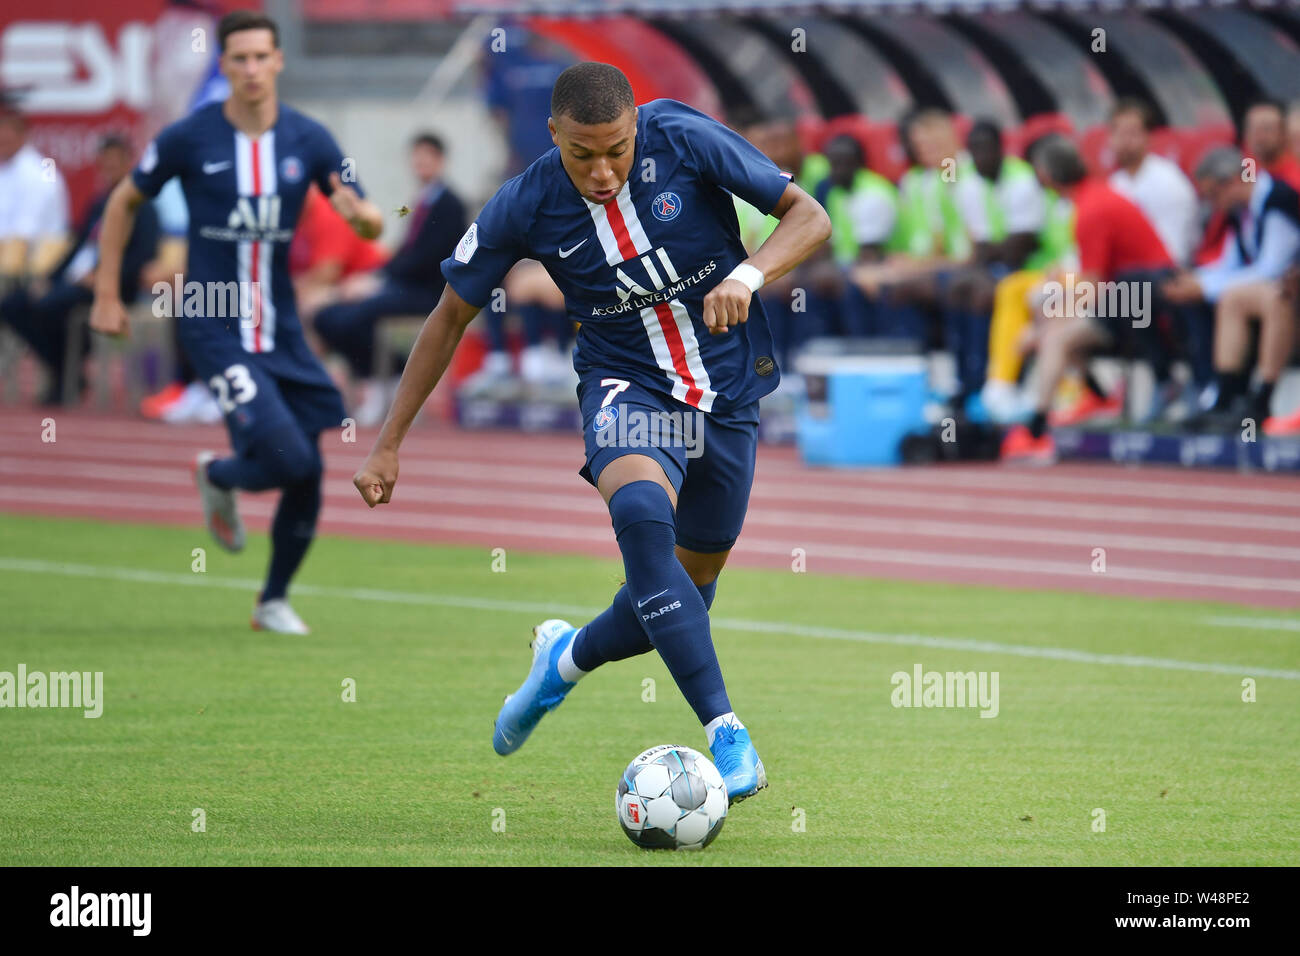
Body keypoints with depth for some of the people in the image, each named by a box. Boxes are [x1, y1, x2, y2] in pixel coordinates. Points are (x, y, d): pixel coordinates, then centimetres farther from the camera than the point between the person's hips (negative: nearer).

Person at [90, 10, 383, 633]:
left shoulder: (309, 140, 0)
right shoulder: (188, 138, -7)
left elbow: (370, 225, 5)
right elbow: (123, 204, 7)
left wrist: (362, 215, -20)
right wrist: (106, 295, 4)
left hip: (281, 329, 4)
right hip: (214, 327, -4)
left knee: (307, 478, 2)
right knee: (288, 459, -19)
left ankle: (274, 600, 24)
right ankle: (217, 477, 17)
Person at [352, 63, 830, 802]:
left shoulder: (685, 139, -18)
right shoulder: (525, 207, -15)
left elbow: (809, 217, -12)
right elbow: (452, 315, 0)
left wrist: (749, 275, -33)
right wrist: (389, 443, 0)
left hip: (728, 393, 2)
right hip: (627, 386, -2)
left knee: (685, 596, 8)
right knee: (641, 515, -34)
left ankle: (567, 658, 42)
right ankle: (726, 733, -35)